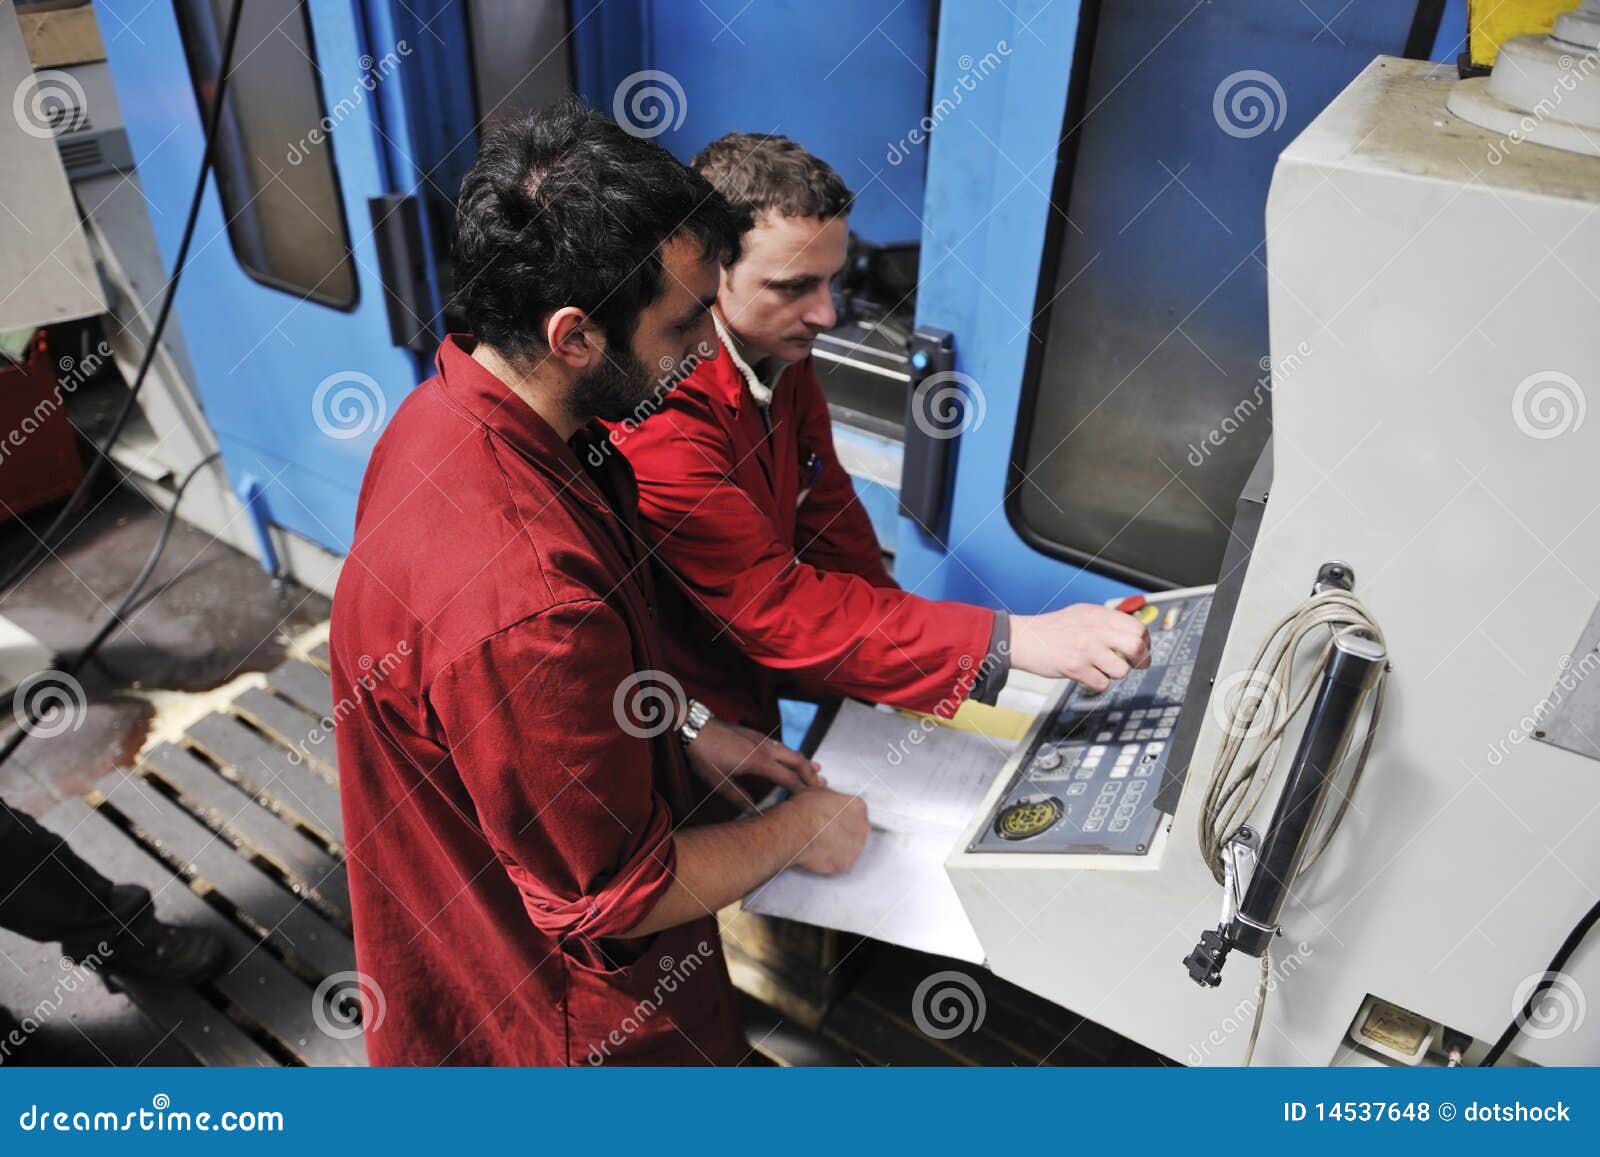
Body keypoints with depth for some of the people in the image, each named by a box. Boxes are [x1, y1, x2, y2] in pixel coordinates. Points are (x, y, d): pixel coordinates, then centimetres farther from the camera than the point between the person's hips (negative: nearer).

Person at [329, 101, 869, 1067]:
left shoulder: (454, 414, -10)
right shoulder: (520, 597, -41)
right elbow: (613, 895, -29)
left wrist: (685, 730, 0)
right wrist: (795, 832, -14)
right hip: (568, 1019, -8)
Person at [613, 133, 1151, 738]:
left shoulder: (782, 355, -2)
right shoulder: (656, 422, -29)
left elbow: (830, 518, 6)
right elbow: (779, 609, -29)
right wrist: (1014, 641, -31)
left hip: (754, 702, 7)